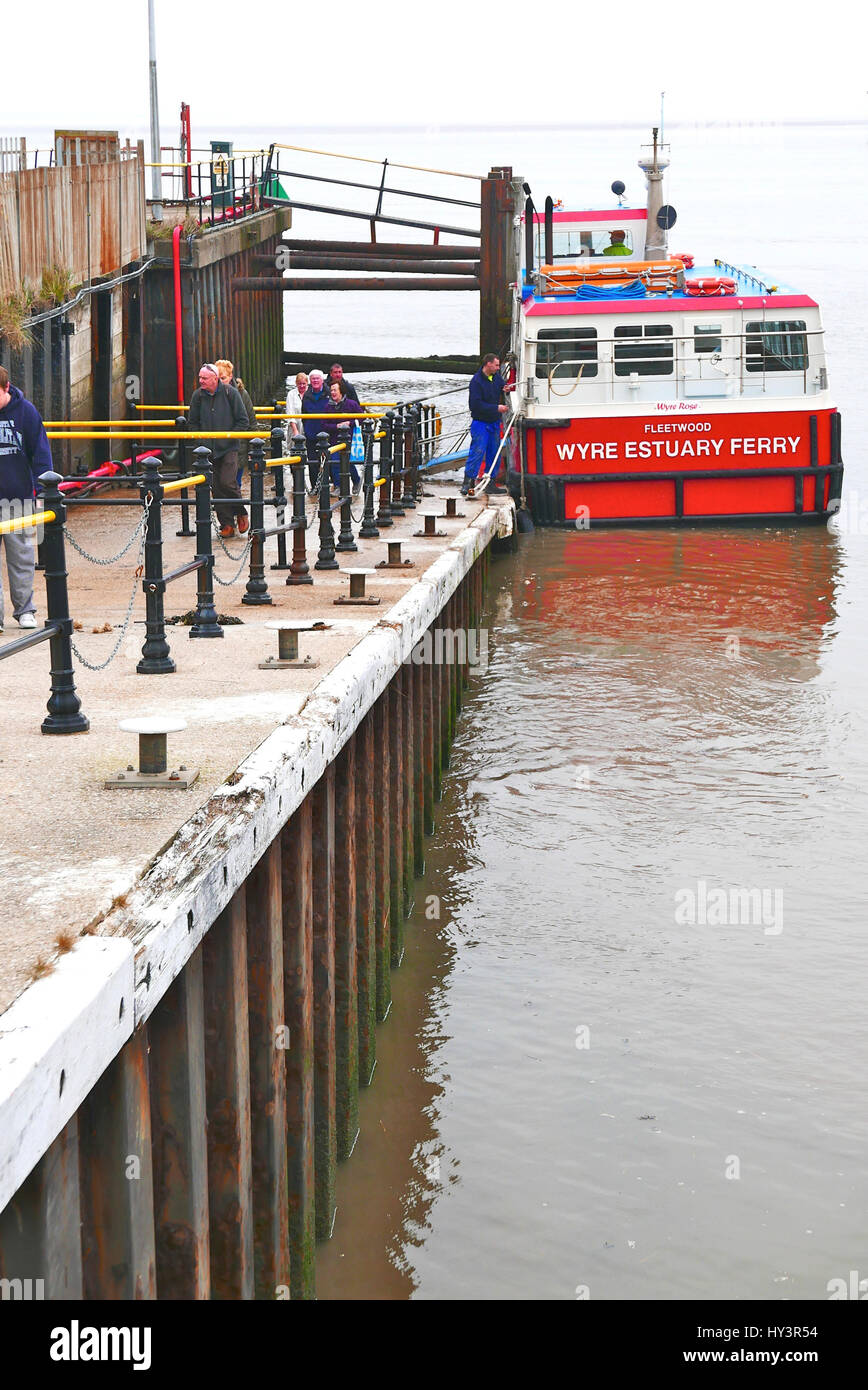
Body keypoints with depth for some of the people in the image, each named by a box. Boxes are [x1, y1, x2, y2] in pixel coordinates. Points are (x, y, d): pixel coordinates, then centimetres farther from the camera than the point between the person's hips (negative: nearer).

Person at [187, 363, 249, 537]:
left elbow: (243, 421, -3)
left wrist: (227, 438, -7)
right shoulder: (198, 395, 3)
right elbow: (192, 422, 16)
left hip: (229, 448, -4)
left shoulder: (230, 393, -7)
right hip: (209, 449, 4)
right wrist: (201, 440, 5)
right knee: (216, 487, 1)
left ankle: (241, 514, 9)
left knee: (227, 482, -15)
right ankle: (227, 524, 8)